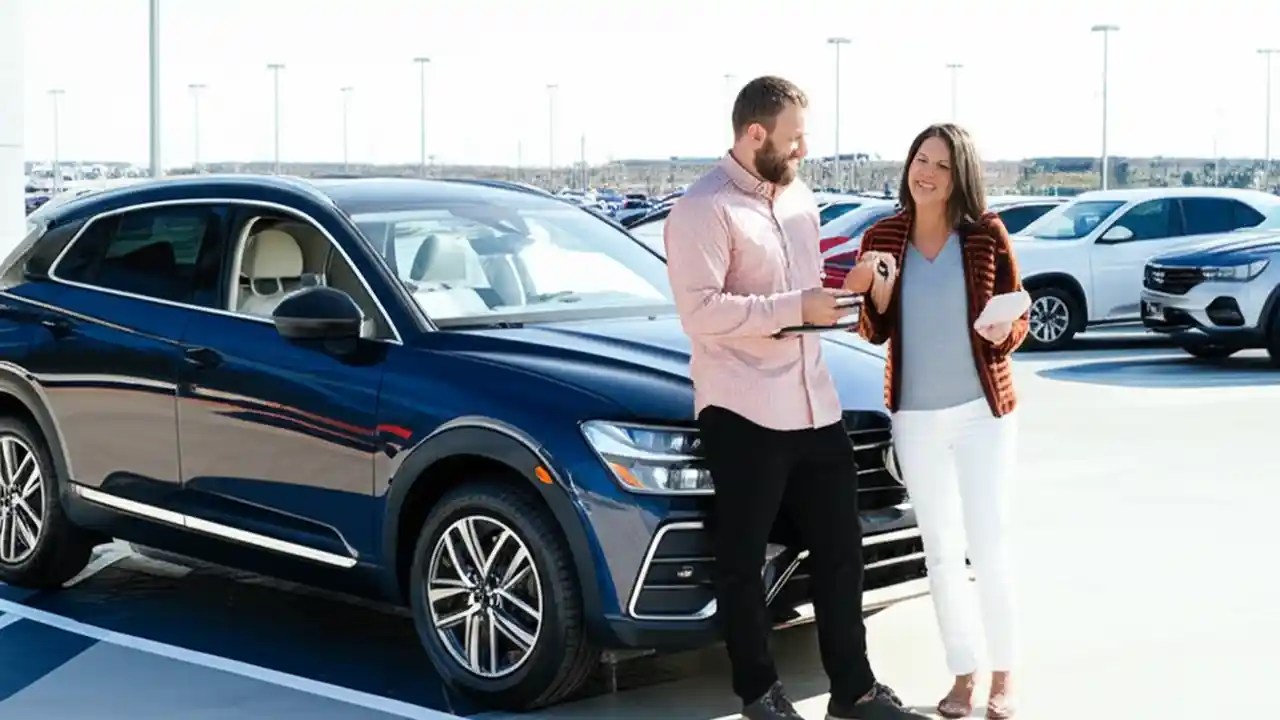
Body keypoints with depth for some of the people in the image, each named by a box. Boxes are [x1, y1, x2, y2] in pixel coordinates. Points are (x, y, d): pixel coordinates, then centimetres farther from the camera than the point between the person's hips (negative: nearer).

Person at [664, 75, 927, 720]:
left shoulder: (799, 198, 14)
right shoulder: (703, 209, -12)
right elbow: (700, 310, -20)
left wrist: (832, 293, 6)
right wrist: (796, 309, -20)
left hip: (814, 404, 8)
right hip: (743, 412, -8)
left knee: (839, 549, 12)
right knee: (743, 560, 5)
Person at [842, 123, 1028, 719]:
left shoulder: (987, 234, -7)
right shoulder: (882, 237, -1)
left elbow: (1018, 322, -2)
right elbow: (875, 333, 2)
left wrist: (1003, 332, -24)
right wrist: (877, 290, -17)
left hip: (983, 410, -2)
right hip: (915, 415, 3)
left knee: (989, 546, 0)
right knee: (940, 550, 9)